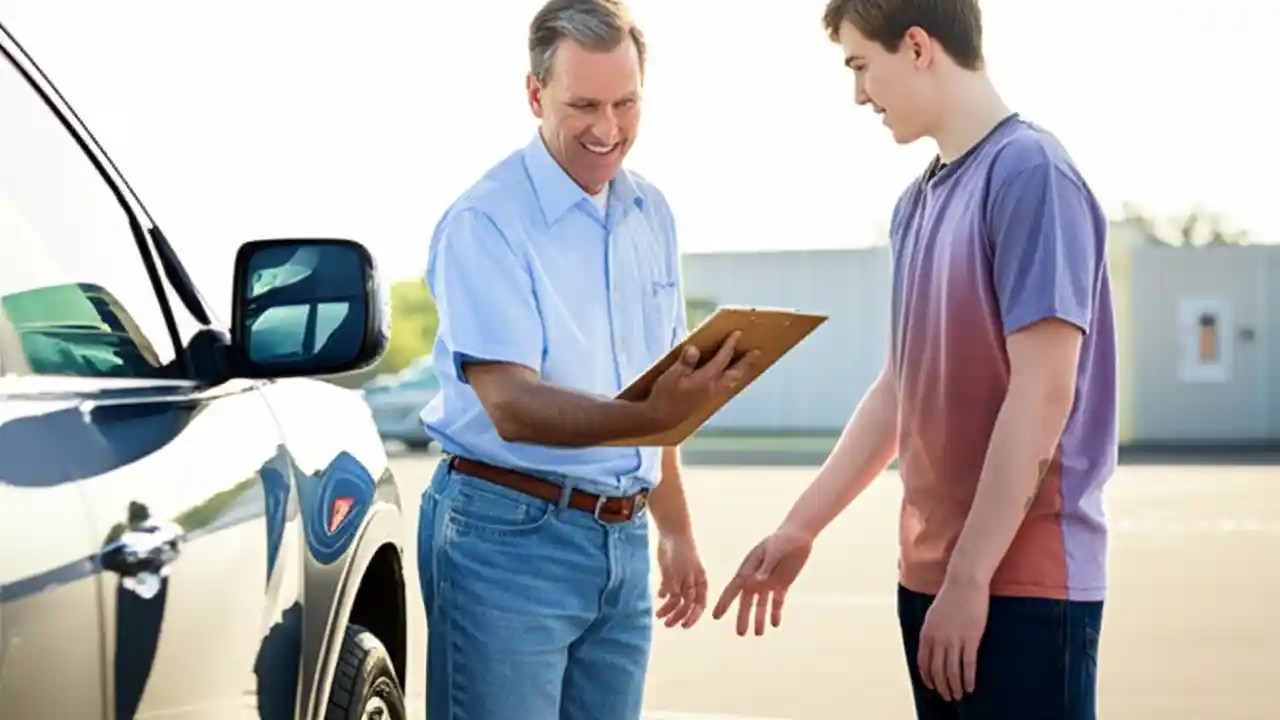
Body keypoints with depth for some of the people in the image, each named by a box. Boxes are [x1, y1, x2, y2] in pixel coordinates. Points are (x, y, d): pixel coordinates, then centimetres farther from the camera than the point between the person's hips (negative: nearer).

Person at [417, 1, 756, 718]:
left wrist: (677, 531, 21)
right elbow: (512, 408, -21)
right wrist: (652, 415, -36)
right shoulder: (486, 221, -13)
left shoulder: (651, 213, 10)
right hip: (509, 534, -6)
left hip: (625, 542, 7)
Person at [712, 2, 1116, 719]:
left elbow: (1042, 395, -17)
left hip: (1022, 581, -7)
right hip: (928, 576, 8)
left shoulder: (1030, 174, -12)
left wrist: (969, 576, -17)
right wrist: (801, 528, 18)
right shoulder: (918, 201, 12)